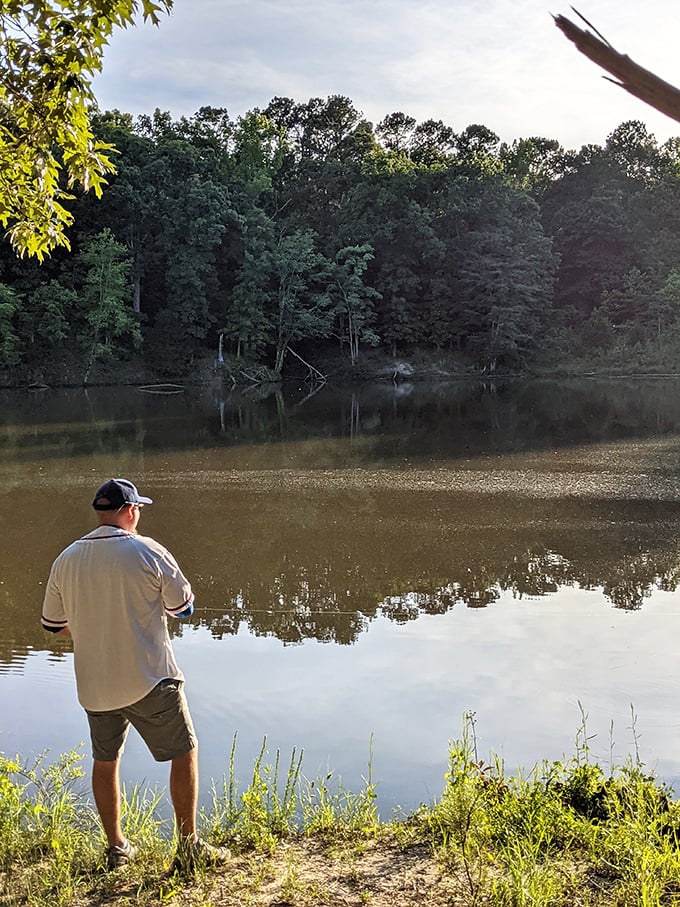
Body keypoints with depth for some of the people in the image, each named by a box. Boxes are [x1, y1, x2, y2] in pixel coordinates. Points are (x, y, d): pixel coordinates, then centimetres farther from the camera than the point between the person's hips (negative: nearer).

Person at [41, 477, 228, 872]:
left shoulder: (66, 560, 1)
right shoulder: (146, 551, -13)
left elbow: (53, 624, 11)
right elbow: (183, 606, -4)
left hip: (94, 685, 5)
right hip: (149, 680, -5)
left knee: (105, 761, 20)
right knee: (184, 753, 9)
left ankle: (116, 847, 31)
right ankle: (189, 847, 12)